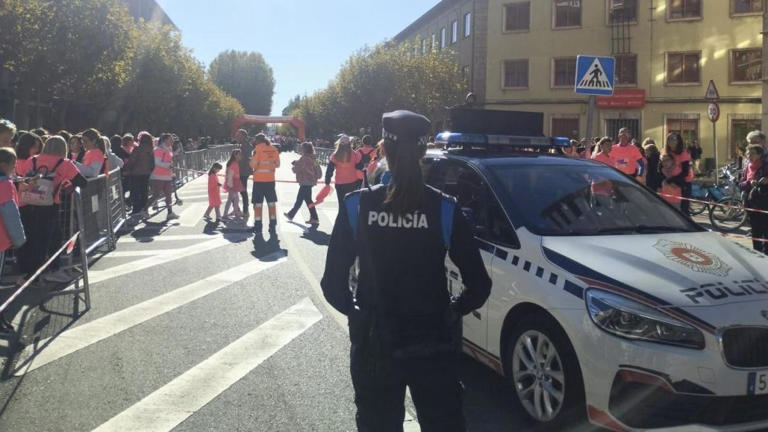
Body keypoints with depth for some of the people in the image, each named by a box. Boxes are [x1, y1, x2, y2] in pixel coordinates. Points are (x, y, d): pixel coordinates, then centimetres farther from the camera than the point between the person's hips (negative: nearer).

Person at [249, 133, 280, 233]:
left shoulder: (258, 149, -10)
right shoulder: (274, 149, 3)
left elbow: (253, 165, -12)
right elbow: (277, 164, 9)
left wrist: (251, 161, 9)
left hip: (259, 180, -4)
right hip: (270, 180, 4)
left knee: (258, 203, 4)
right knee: (271, 203, 11)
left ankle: (258, 226, 6)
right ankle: (273, 226, 12)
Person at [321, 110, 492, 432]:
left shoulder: (357, 206, -8)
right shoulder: (444, 210, -9)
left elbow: (333, 284, -5)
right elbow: (478, 285, -6)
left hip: (374, 342, 1)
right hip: (433, 344, 0)